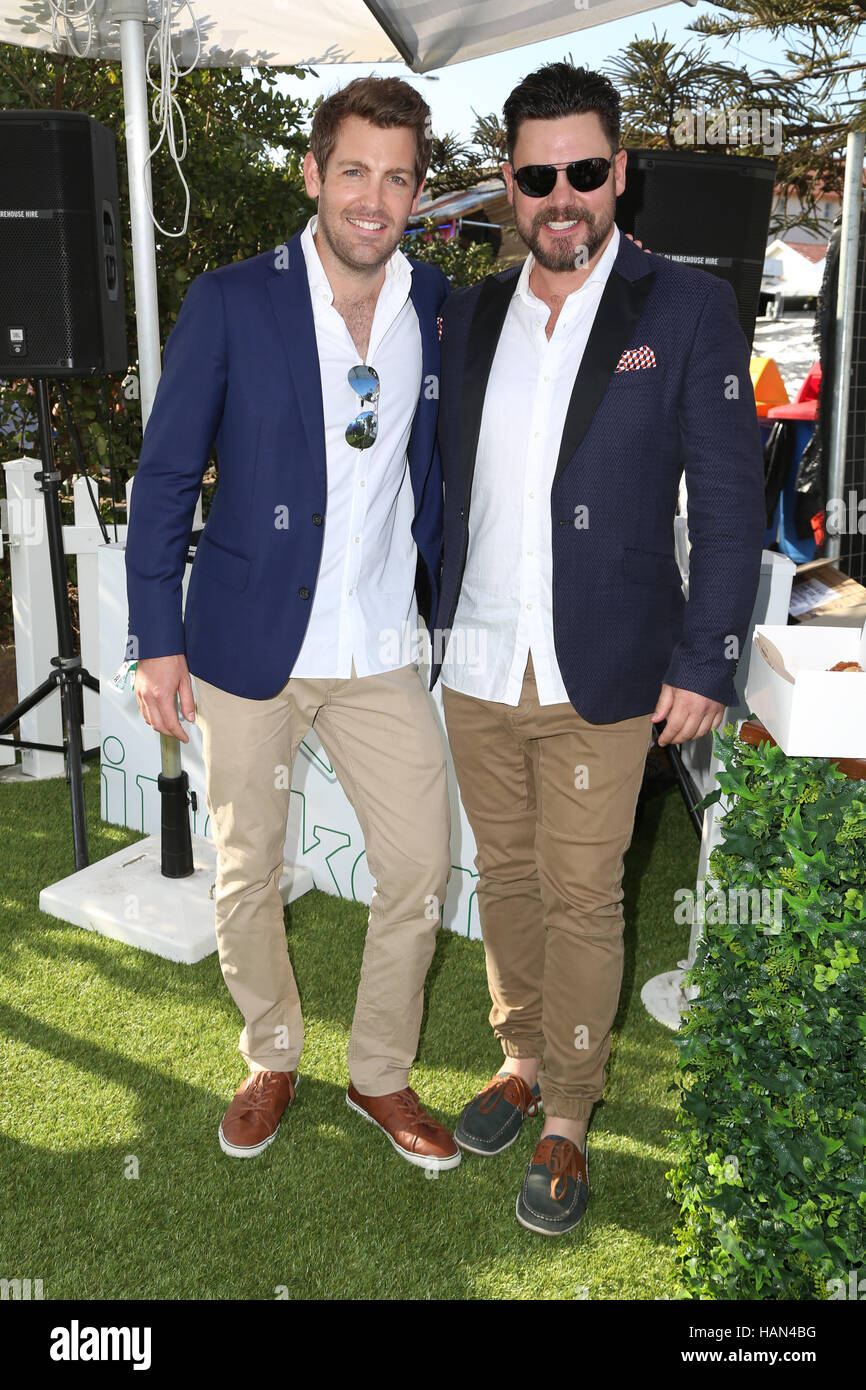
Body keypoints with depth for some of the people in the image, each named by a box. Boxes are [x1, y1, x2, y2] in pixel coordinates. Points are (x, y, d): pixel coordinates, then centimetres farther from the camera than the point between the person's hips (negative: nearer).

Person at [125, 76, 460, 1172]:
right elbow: (165, 475, -4)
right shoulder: (229, 303, -5)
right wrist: (156, 639, -5)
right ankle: (270, 1061, 35)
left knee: (421, 872, 5)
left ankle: (381, 1074, 28)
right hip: (249, 643, -2)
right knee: (245, 878, 10)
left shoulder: (440, 307, 3)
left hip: (384, 650, 3)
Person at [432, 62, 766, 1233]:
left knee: (583, 900, 6)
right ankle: (521, 1059, 37)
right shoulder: (470, 316, 8)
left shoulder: (687, 309, -5)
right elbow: (448, 477, 13)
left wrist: (705, 663, -10)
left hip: (602, 677, -4)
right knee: (505, 878, 16)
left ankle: (567, 1119, 23)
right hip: (477, 667, 4)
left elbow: (729, 501, -6)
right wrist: (439, 619, 7)